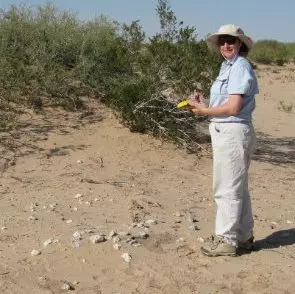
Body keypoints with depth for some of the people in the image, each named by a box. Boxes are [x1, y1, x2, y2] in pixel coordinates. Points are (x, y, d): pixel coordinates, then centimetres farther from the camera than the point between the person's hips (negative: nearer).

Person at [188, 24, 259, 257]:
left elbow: (233, 107, -20)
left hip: (233, 133, -10)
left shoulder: (240, 67, -14)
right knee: (238, 188, 17)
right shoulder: (229, 67, 16)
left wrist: (205, 111, -10)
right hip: (227, 132, 10)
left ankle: (226, 240, 11)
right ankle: (244, 236, 30)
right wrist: (205, 103, 2)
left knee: (227, 189, -1)